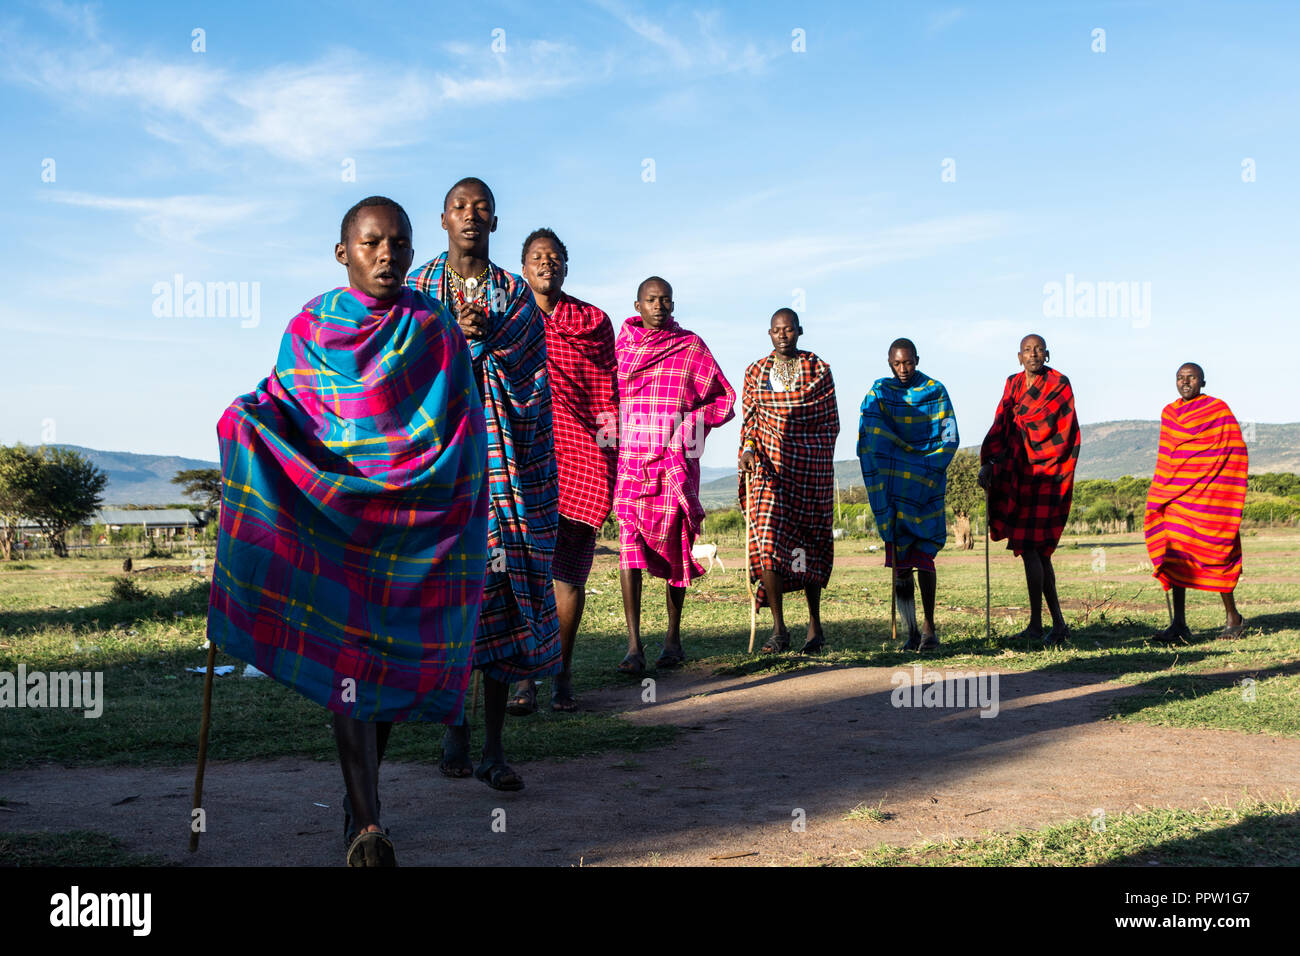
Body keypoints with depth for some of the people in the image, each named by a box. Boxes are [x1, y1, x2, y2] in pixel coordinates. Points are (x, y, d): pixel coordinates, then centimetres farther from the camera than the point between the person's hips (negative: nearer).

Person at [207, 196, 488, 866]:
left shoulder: (435, 331, 3)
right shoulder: (309, 328, 5)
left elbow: (462, 438, 1)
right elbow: (280, 405, 10)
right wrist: (246, 419, -12)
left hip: (416, 526, 1)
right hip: (328, 517, 0)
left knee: (392, 656, 6)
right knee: (347, 659, -10)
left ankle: (359, 792, 27)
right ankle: (368, 826, -12)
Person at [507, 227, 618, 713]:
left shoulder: (593, 321, 14)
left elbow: (607, 394, 12)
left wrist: (607, 451, 5)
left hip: (579, 454, 1)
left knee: (570, 568, 0)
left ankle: (562, 674, 11)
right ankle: (525, 677, -2)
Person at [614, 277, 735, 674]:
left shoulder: (691, 347, 6)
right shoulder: (620, 346, 11)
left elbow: (724, 399, 7)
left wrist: (690, 424, -8)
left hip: (676, 460, -1)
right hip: (630, 458, 1)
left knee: (675, 544, 4)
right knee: (629, 540, -12)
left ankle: (673, 637, 19)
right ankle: (634, 645, -13)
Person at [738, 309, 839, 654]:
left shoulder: (819, 370, 5)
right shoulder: (756, 372, 9)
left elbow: (832, 422, 8)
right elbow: (749, 419, 10)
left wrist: (817, 457, -2)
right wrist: (748, 449, -8)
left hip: (811, 467, -1)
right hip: (769, 465, 1)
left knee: (809, 544, 4)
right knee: (768, 541, -12)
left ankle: (815, 625, 17)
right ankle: (778, 629, -6)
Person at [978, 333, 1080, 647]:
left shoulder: (1059, 385, -6)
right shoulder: (1013, 385, 12)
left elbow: (1065, 434, -10)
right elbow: (1000, 425, 6)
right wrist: (987, 463, -9)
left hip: (1044, 475, -7)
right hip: (1019, 474, 7)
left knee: (1029, 547, -10)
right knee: (1038, 550, 9)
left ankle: (1036, 625, 0)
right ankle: (1058, 623, 17)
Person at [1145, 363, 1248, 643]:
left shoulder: (1219, 410, -2)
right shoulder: (1169, 413, 14)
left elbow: (1235, 455, -3)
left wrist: (1230, 497, -8)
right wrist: (1158, 496, 14)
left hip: (1208, 494, -5)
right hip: (1177, 494, 5)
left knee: (1213, 556, -2)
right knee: (1175, 555, -3)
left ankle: (1233, 617, 18)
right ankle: (1179, 625, -2)